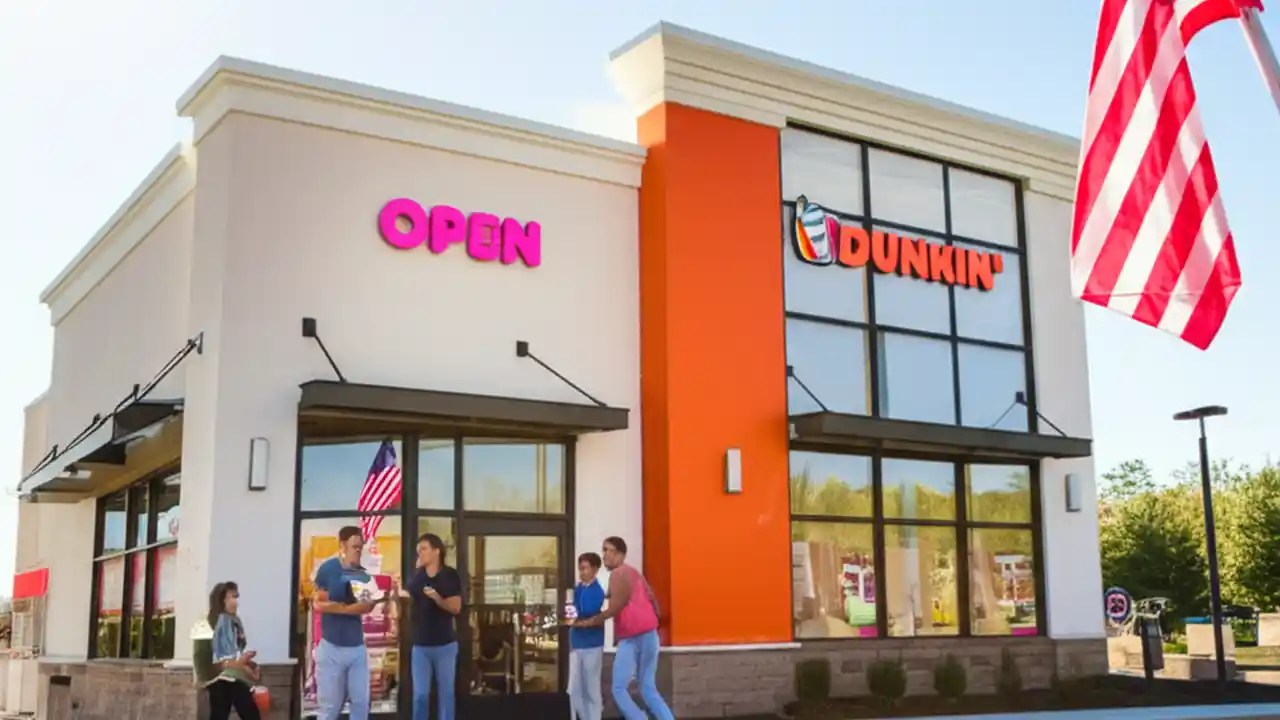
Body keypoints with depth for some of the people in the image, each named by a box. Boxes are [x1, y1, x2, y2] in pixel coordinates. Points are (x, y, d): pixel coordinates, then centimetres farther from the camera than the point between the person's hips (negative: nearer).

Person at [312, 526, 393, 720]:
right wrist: (349, 609, -20)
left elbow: (366, 608, 5)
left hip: (358, 646, 5)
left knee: (361, 702, 6)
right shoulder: (328, 569, -9)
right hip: (332, 647, -5)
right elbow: (318, 604, -13)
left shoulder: (362, 573, 5)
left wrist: (378, 599, -13)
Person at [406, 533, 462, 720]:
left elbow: (456, 608, -8)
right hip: (420, 644, 2)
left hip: (445, 644, -2)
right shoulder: (416, 576, 4)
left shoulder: (450, 575, -4)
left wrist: (437, 598, -24)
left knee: (445, 692, 7)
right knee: (420, 694, 2)